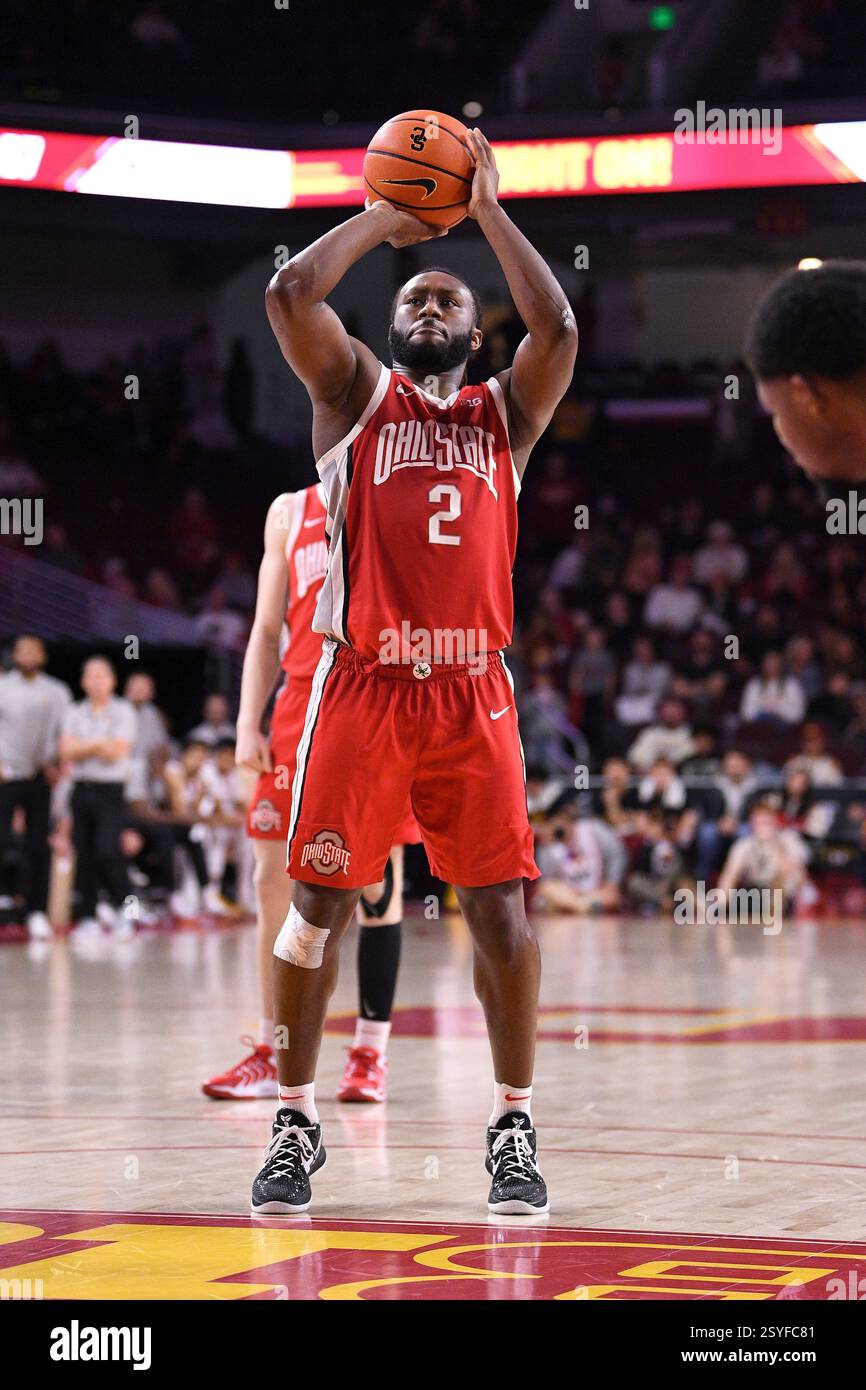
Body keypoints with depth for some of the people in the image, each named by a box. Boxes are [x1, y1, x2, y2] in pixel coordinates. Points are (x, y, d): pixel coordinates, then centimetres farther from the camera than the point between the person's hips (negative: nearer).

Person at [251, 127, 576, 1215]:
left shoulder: (505, 412, 15)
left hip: (471, 689, 1)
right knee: (319, 899, -1)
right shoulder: (356, 393, 12)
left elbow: (556, 326, -4)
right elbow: (290, 293, -5)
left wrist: (486, 207, 2)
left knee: (498, 905, -2)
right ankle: (295, 1124, 9)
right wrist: (384, 217, 6)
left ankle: (513, 1127, 7)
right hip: (361, 685, -1)